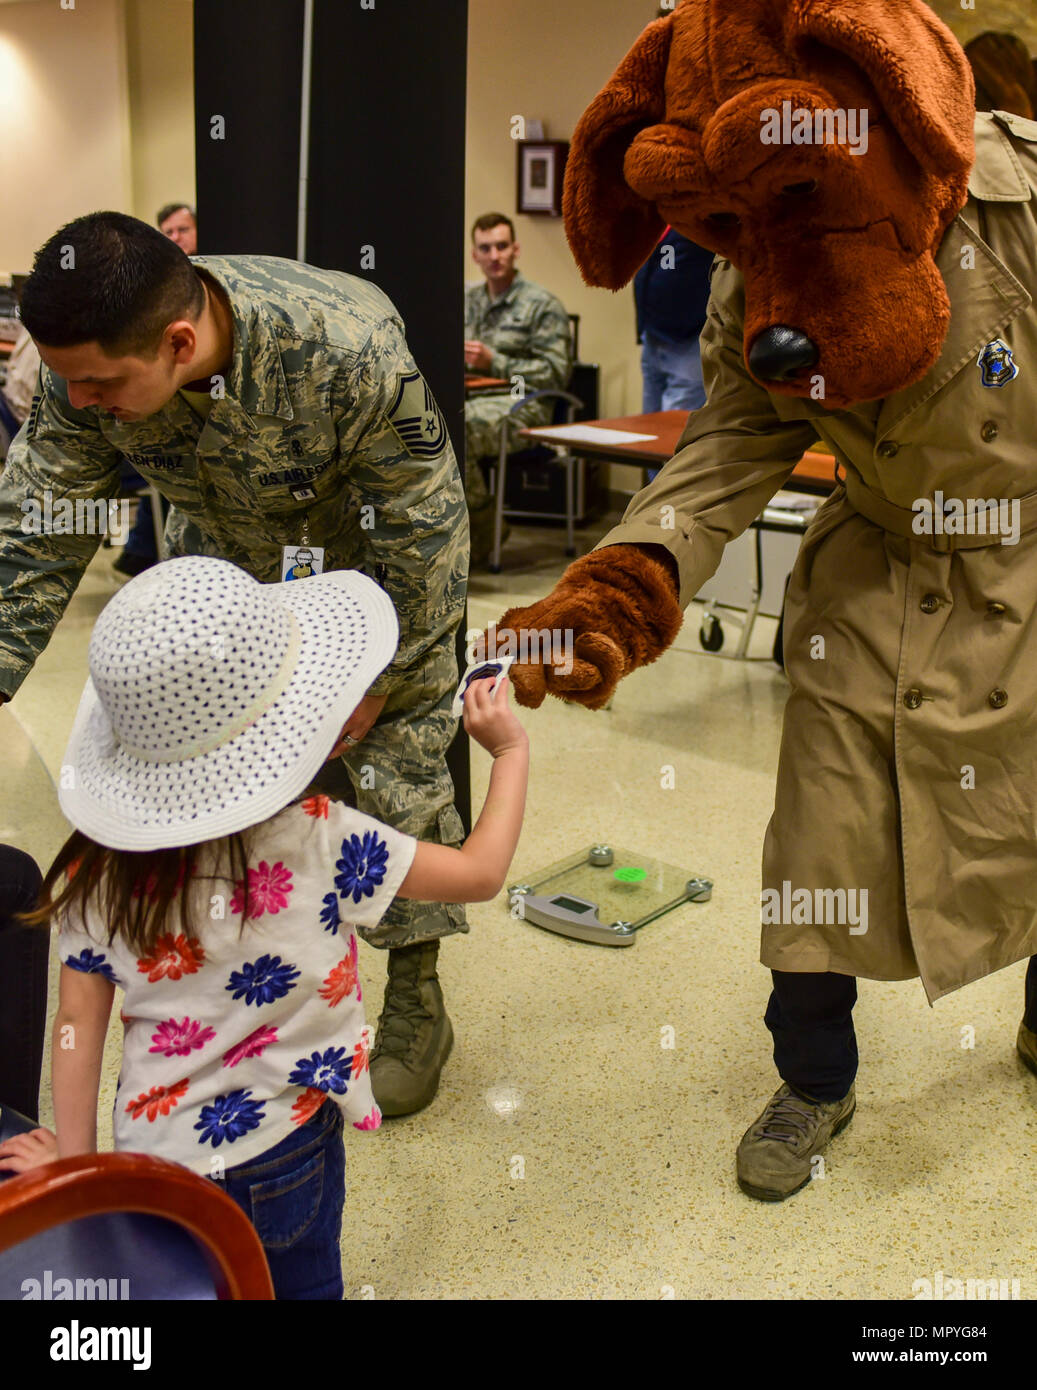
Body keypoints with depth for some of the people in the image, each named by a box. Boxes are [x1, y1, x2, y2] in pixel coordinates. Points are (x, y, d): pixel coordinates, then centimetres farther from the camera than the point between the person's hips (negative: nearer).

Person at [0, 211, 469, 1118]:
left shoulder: (351, 354, -40)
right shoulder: (85, 373, -27)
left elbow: (422, 530, -26)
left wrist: (377, 679, -17)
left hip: (372, 564, -4)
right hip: (226, 567, 4)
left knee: (394, 767, -3)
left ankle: (416, 1001, 16)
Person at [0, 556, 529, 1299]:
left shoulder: (100, 858, -13)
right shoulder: (317, 841, -23)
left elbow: (80, 1017, -7)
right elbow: (482, 873, -13)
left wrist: (74, 1156, 4)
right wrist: (511, 750, 0)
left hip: (150, 1157, 2)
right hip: (283, 1156, -2)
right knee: (304, 1281, 24)